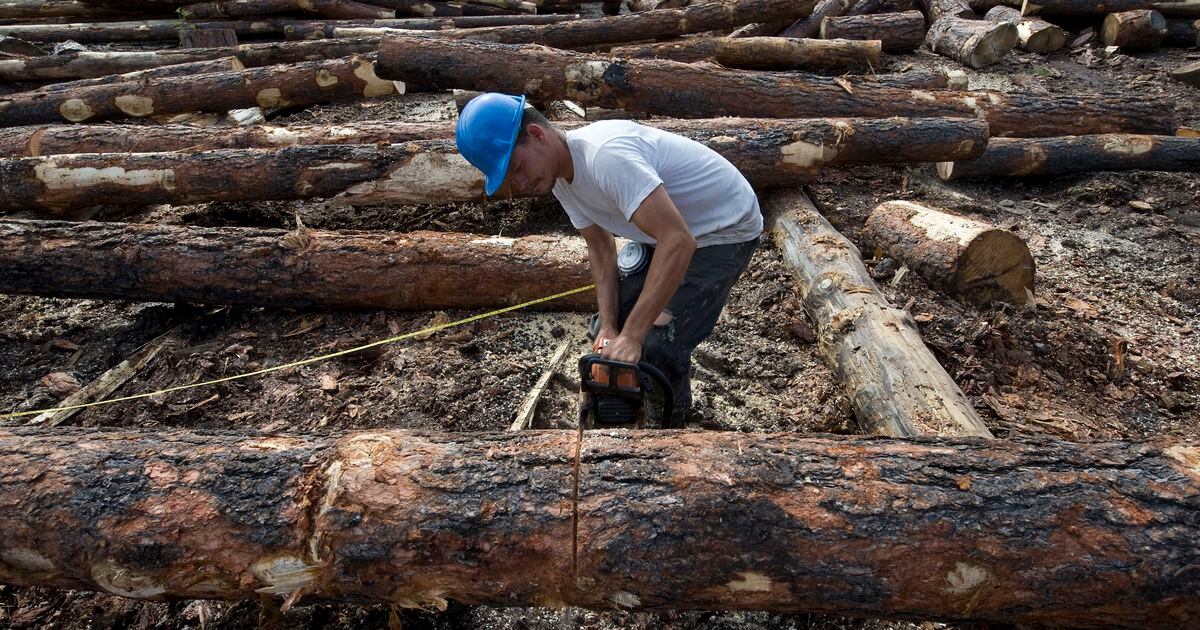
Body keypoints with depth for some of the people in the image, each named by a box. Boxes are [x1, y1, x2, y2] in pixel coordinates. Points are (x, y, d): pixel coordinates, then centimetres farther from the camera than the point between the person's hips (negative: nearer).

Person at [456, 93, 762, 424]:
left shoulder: (605, 154, -35)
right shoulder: (561, 173, -5)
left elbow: (678, 242, -41)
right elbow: (601, 249, 0)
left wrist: (631, 337, -39)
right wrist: (610, 329, -11)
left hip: (725, 229, -8)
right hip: (667, 231, 9)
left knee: (659, 347, -15)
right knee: (611, 324, 7)